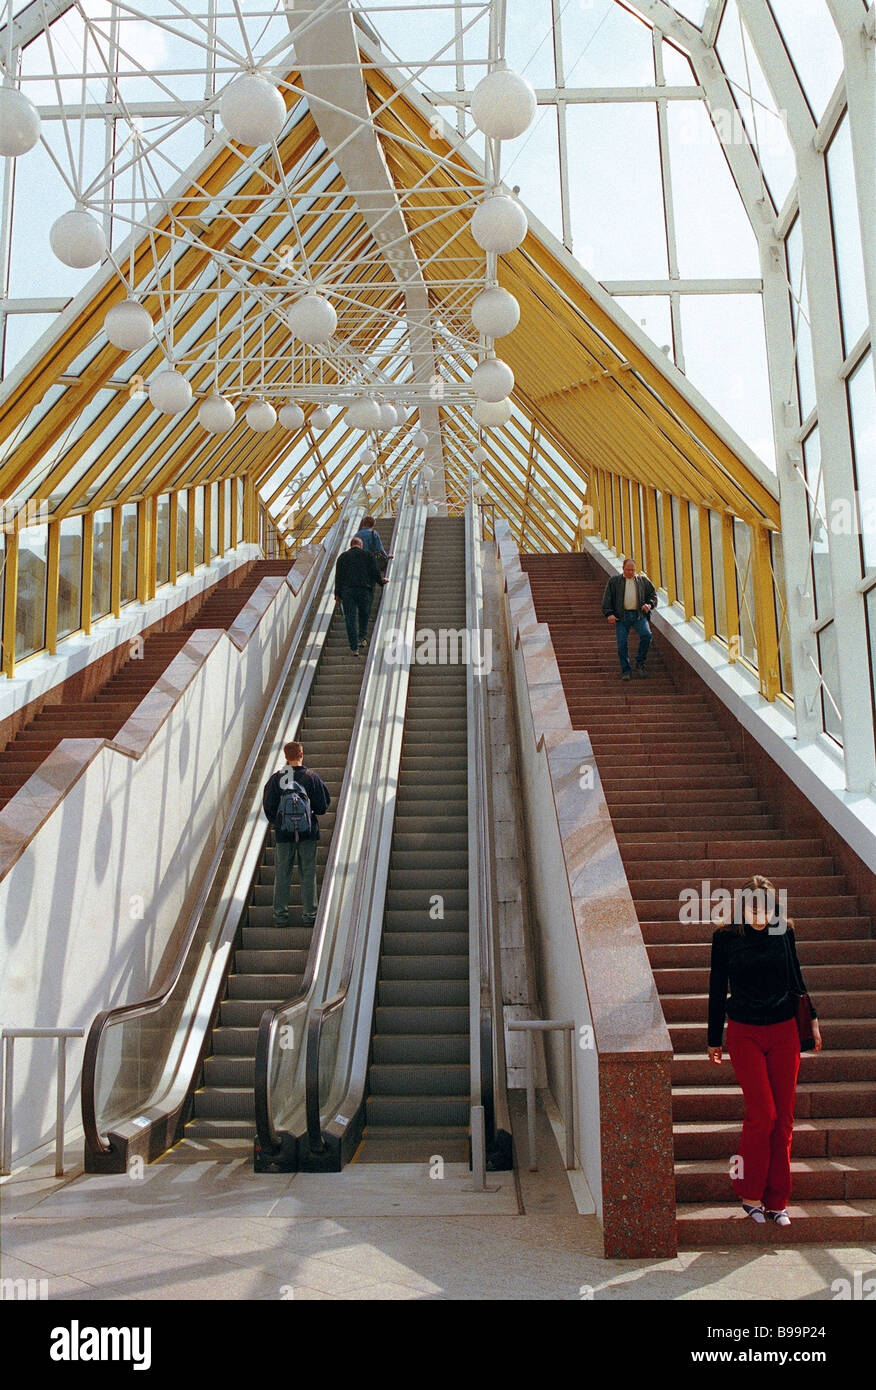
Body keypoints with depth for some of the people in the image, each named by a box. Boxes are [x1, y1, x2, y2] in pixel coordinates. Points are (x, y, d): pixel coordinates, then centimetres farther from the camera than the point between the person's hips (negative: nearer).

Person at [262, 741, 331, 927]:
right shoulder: (311, 777, -6)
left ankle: (280, 914, 9)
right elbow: (323, 805, -3)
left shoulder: (276, 778, -3)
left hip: (283, 833, 1)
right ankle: (309, 914, 7)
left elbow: (268, 805, 1)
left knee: (282, 874, 8)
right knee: (308, 873, 6)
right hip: (307, 833, -1)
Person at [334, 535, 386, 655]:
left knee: (351, 619, 0)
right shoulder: (367, 554, 8)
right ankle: (361, 638, 12)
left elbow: (338, 576, 7)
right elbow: (375, 572, 3)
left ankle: (355, 648, -4)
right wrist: (382, 581, 23)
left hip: (347, 591, 1)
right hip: (364, 590, -1)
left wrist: (337, 594, 10)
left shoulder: (343, 557, 12)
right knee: (364, 615, 21)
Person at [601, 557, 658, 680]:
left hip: (639, 615, 1)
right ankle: (626, 671, 3)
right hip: (621, 616, -1)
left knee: (646, 635, -22)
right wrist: (609, 613, -6)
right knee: (622, 643, -8)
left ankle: (640, 663, -5)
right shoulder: (614, 581, 11)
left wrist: (649, 604, -2)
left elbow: (653, 594, 19)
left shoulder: (643, 580, 16)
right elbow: (607, 598, 7)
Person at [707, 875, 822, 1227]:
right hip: (744, 1034, -2)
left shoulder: (784, 932, 1)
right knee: (762, 1113, -8)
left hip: (784, 1032, 2)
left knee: (783, 1119, 4)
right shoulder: (726, 937, -4)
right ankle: (749, 1194, 11)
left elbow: (796, 980, 14)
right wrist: (714, 1039, 7)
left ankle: (776, 1201, 17)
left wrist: (811, 1020, 14)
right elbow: (717, 990, 4)